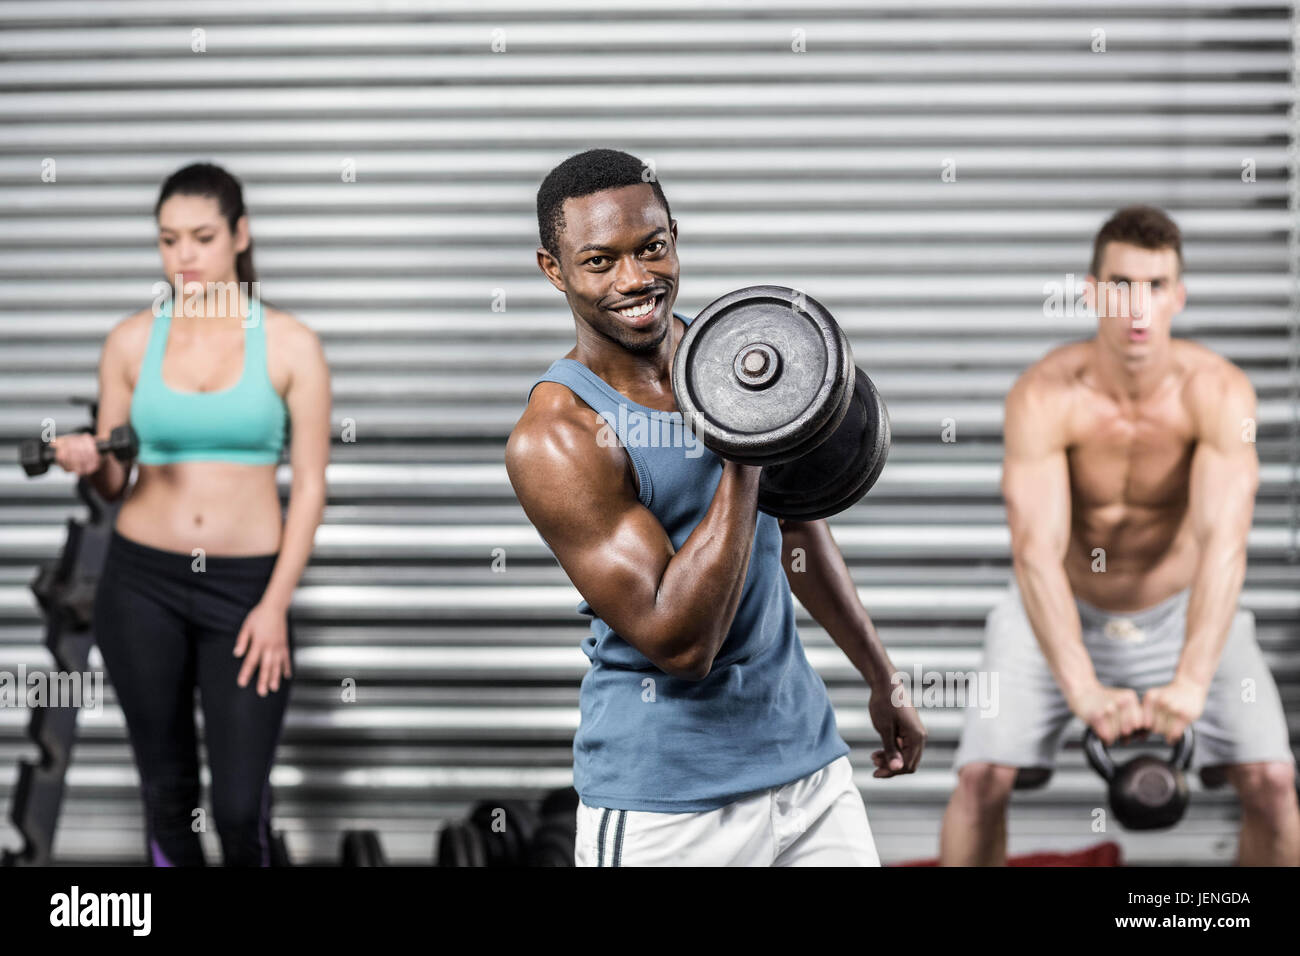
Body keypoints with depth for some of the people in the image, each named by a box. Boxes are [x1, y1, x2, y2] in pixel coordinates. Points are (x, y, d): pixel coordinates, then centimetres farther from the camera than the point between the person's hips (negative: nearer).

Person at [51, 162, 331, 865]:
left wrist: (276, 605, -10)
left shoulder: (289, 345, -2)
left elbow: (309, 487, -2)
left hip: (248, 584, -2)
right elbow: (115, 482, 11)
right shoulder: (131, 341, 4)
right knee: (167, 788, 7)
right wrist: (90, 463, -13)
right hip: (142, 581, 2)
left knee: (240, 801, -7)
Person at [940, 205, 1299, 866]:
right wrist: (1083, 690, -49)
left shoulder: (1218, 391, -24)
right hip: (1062, 612, -1)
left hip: (1183, 612, 1)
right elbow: (1036, 551, -36)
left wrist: (1191, 682, -49)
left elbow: (1223, 543, -35)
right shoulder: (1044, 396, -26)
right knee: (982, 778, -17)